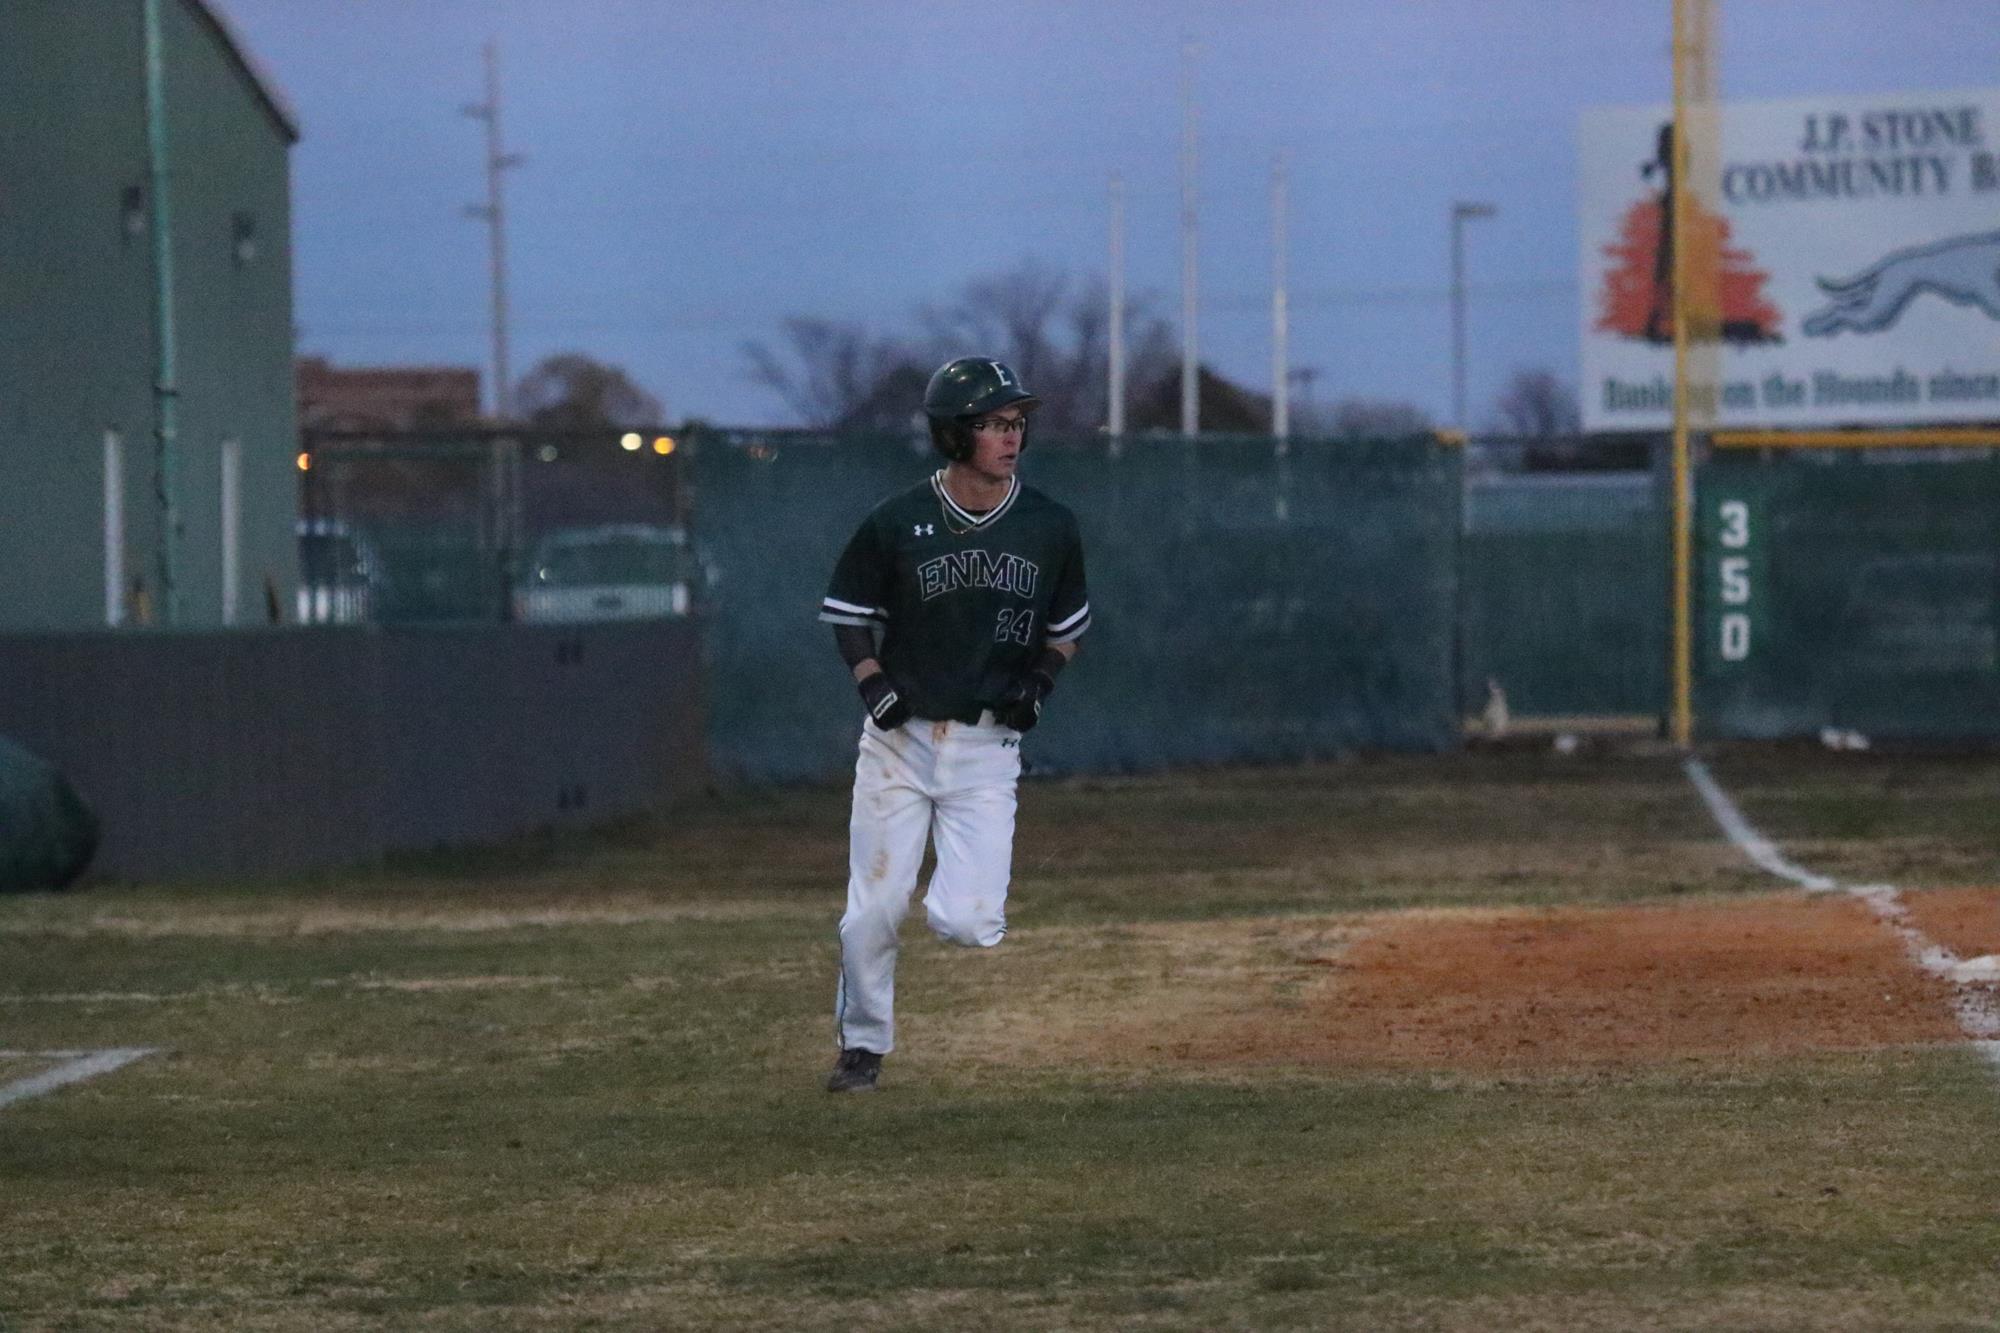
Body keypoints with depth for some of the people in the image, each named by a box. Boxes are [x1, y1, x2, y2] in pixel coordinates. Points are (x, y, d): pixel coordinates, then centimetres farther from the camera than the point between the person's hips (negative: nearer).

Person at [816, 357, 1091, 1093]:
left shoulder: (1049, 527, 0)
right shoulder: (896, 522, -6)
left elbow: (1067, 624, 15)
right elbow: (846, 610, 7)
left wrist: (1041, 679, -3)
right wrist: (872, 680, -9)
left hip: (987, 749, 1)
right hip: (899, 737, -1)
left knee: (966, 923, -12)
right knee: (873, 912, -2)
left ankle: (966, 892, 25)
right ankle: (863, 1043, 21)